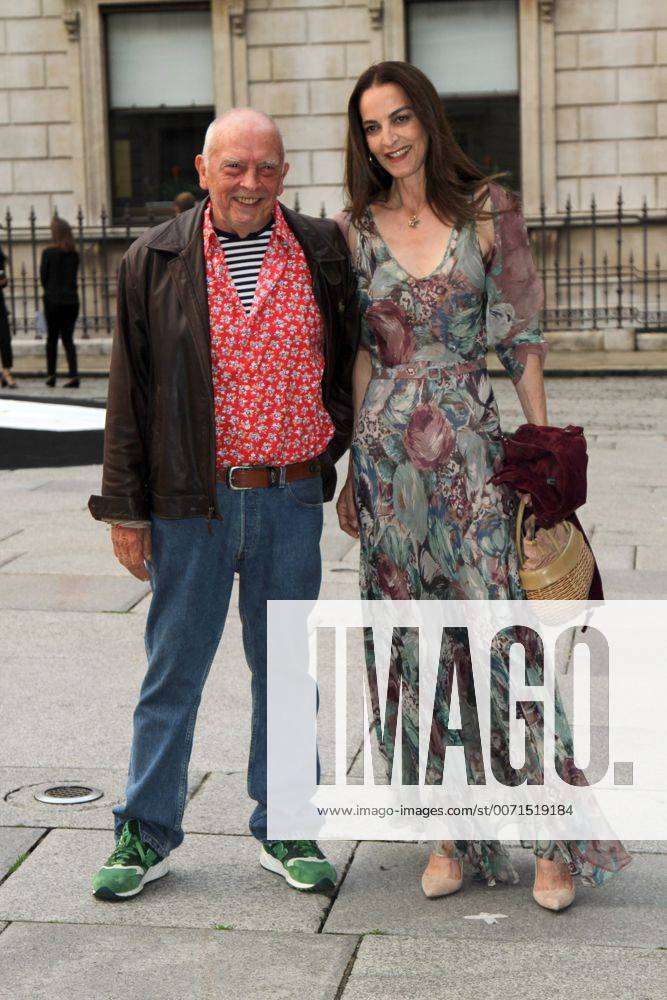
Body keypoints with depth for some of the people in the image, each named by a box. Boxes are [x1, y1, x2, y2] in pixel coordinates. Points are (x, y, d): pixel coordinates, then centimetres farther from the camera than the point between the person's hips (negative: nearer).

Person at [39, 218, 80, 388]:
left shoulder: (48, 253, -9)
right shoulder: (74, 254, 2)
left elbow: (43, 277, -2)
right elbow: (73, 276, 8)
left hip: (53, 300, -3)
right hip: (72, 300, 3)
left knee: (52, 338, 11)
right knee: (68, 338, 6)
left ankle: (51, 375, 13)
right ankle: (73, 376, -7)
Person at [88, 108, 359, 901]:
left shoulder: (323, 254, 4)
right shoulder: (155, 262, -1)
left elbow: (350, 361, 17)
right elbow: (130, 391, 1)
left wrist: (332, 444, 8)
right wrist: (125, 509, -1)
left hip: (291, 500, 2)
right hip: (191, 503, -1)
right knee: (174, 670, 8)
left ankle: (285, 831, 25)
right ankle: (146, 834, 22)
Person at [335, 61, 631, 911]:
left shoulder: (488, 211, 1)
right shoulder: (357, 229, 7)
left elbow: (520, 339, 2)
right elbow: (359, 356, 10)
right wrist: (352, 467, 8)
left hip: (469, 450, -2)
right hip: (386, 456, 3)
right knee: (413, 648, 7)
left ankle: (551, 839, 9)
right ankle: (453, 833, 20)